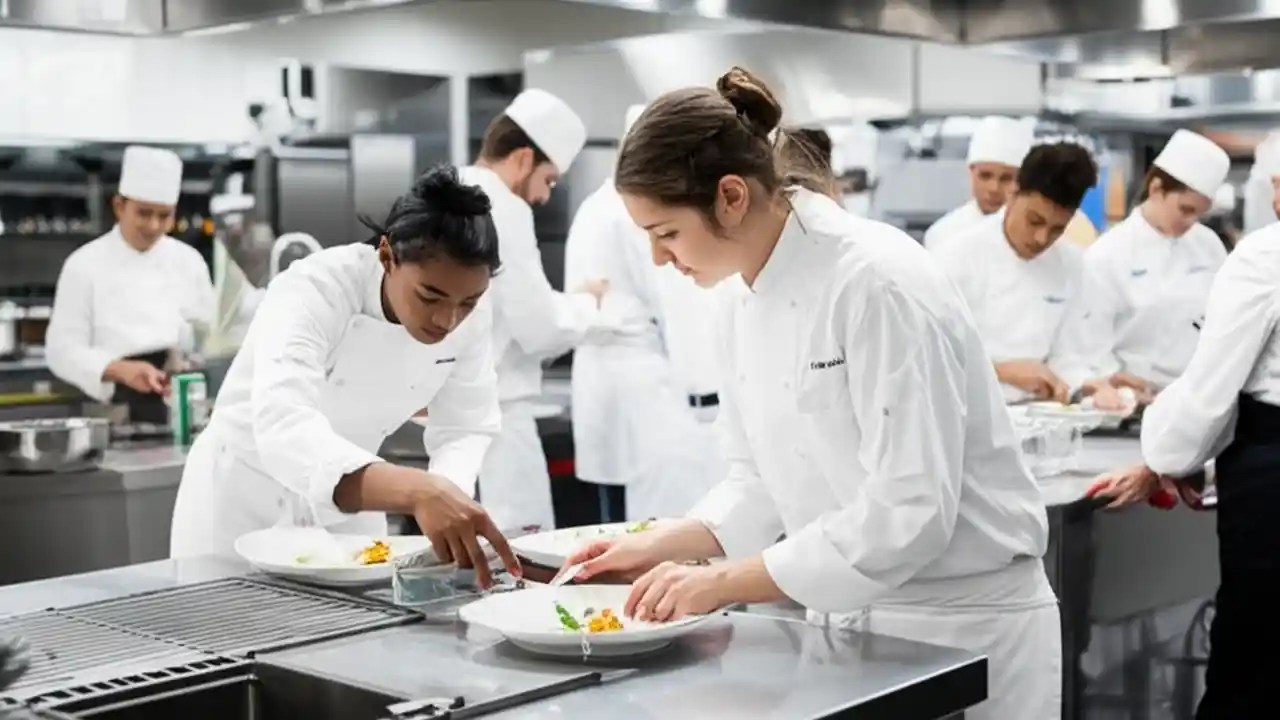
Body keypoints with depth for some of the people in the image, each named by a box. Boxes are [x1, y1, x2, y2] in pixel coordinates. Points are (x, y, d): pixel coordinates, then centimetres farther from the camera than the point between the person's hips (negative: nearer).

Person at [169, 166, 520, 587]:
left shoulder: (470, 313, -16)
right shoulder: (314, 291, -32)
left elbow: (464, 428, -6)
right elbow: (283, 426, -48)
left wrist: (446, 497, -30)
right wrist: (418, 491, -64)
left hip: (351, 506, 4)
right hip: (244, 494, -4)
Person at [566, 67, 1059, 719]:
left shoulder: (878, 286, -24)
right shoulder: (743, 297, 1)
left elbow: (908, 512, -28)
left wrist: (724, 581, -25)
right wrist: (663, 547, -4)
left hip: (963, 628, -7)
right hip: (849, 620, 7)